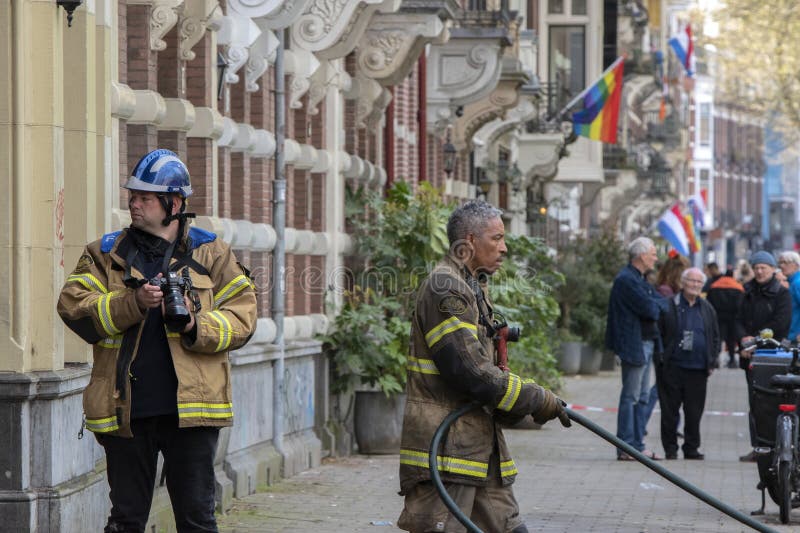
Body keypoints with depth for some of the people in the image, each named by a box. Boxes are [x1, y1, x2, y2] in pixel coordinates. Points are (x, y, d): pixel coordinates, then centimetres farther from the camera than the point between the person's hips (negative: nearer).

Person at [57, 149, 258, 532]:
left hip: (190, 408, -1)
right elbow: (73, 307, -3)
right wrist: (133, 303, -16)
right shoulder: (106, 254, 10)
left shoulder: (210, 254, 7)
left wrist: (198, 326, -16)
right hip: (126, 411, 1)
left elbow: (242, 317, 3)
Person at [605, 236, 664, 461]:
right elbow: (649, 309, -21)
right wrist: (658, 305, -1)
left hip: (646, 343, 10)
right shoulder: (626, 280, -15)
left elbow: (659, 305, 16)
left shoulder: (639, 279, 19)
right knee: (631, 397, -7)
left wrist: (653, 304, -5)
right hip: (634, 345, -10)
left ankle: (637, 446, 17)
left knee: (642, 397, 13)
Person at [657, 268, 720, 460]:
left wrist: (712, 362, 9)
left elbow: (715, 337, 18)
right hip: (673, 367, -3)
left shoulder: (707, 309, 14)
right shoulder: (668, 306, 1)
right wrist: (661, 357, -5)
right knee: (670, 410, 1)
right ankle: (670, 448, 9)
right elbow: (658, 333, 2)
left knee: (694, 412, 5)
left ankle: (691, 448, 14)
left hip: (698, 369, 3)